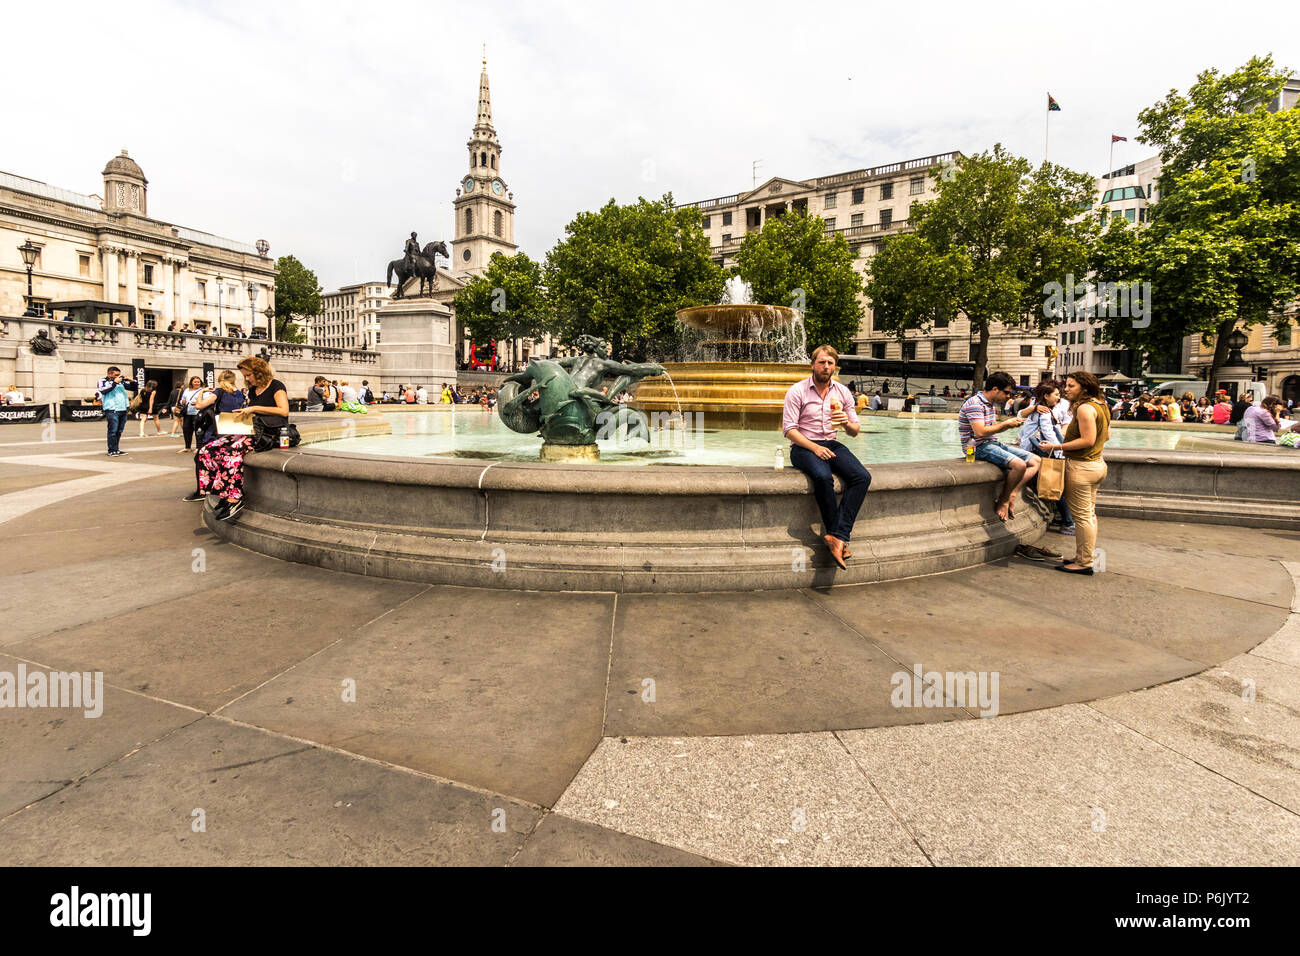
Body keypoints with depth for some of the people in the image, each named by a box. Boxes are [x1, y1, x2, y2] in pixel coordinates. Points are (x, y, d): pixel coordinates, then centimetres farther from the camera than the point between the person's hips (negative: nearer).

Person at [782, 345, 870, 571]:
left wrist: (847, 423, -12)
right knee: (823, 477, -37)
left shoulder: (842, 392, 11)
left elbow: (855, 431, 13)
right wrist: (815, 448, -20)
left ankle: (837, 536, -30)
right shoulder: (797, 391, -3)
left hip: (831, 444, 5)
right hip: (803, 447, -5)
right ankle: (838, 535, -22)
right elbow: (789, 429, -9)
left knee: (862, 477, -23)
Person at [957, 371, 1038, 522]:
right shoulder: (975, 403, -15)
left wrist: (1010, 424, 5)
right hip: (978, 447, -10)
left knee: (1036, 461, 3)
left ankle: (1011, 494, -7)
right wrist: (1006, 424, -15)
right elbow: (980, 432, -25)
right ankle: (1003, 500, -10)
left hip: (993, 444, 10)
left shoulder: (992, 404, 16)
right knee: (1019, 465, -29)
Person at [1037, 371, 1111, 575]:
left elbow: (1088, 440, -23)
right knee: (1089, 514, 16)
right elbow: (1106, 435, 21)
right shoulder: (1101, 406, 13)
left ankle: (1084, 563, 1)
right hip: (1096, 464, 11)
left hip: (1081, 466, -11)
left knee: (1082, 515, -5)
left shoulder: (1085, 408, -18)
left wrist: (1056, 447, -19)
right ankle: (1084, 557, 25)